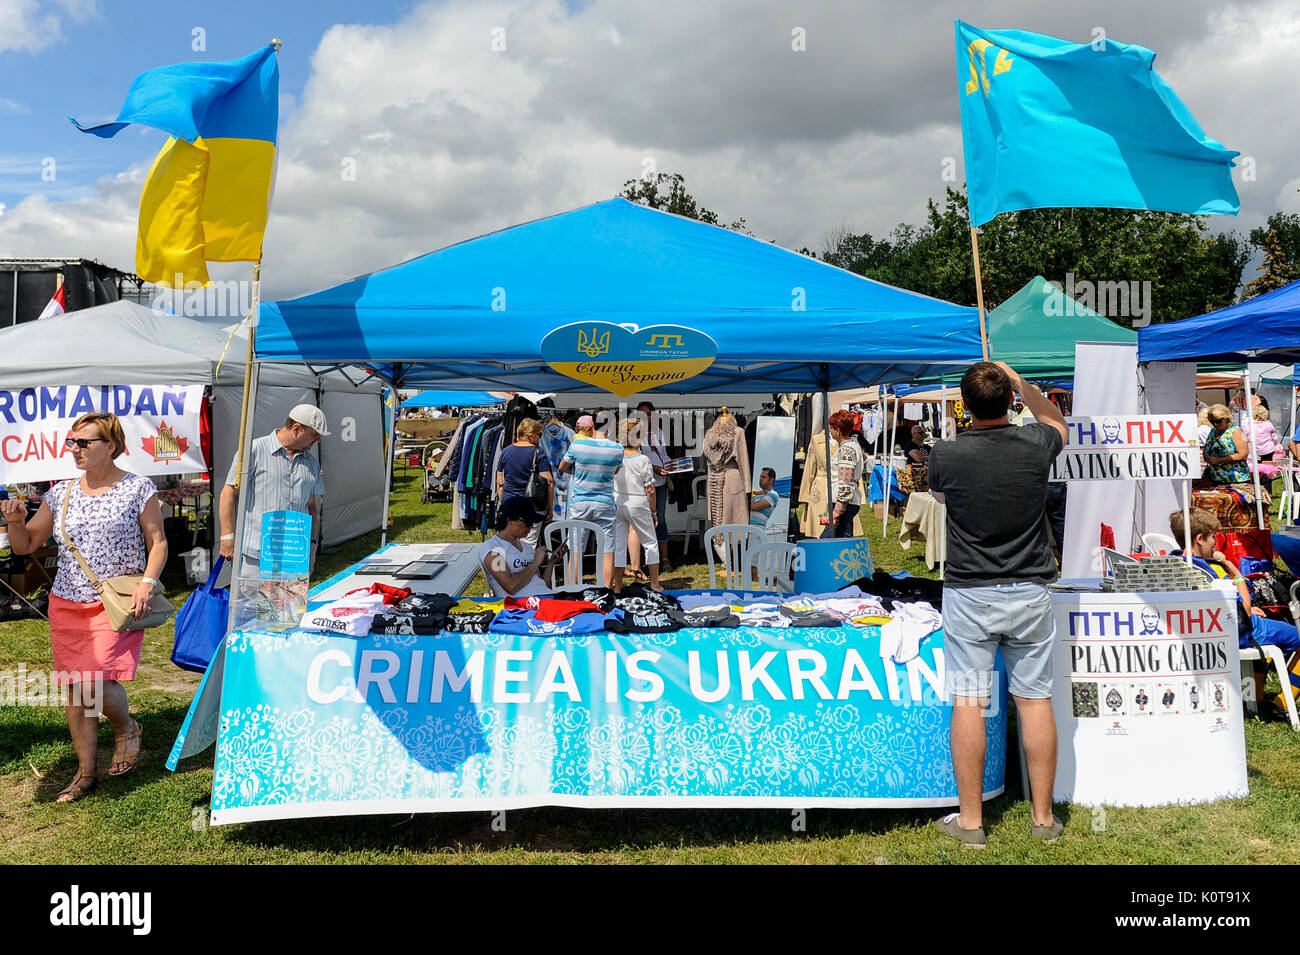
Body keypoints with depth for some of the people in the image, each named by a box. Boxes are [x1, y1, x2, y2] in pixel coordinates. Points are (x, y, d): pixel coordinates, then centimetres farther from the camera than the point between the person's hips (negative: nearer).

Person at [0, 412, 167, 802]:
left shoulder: (138, 489, -3)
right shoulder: (61, 494, 8)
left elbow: (157, 542, -1)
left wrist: (147, 582, -15)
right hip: (66, 604, 5)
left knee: (96, 681, -16)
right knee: (74, 687, 7)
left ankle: (127, 728, 17)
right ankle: (86, 772, 21)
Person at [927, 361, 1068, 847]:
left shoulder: (945, 454, -11)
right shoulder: (1036, 444, -5)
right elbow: (1055, 420, 21)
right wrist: (1019, 380, 27)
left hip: (968, 594, -2)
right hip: (1029, 593, 2)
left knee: (968, 703, 3)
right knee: (1035, 700, 10)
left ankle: (970, 820, 12)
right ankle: (1043, 816, 21)